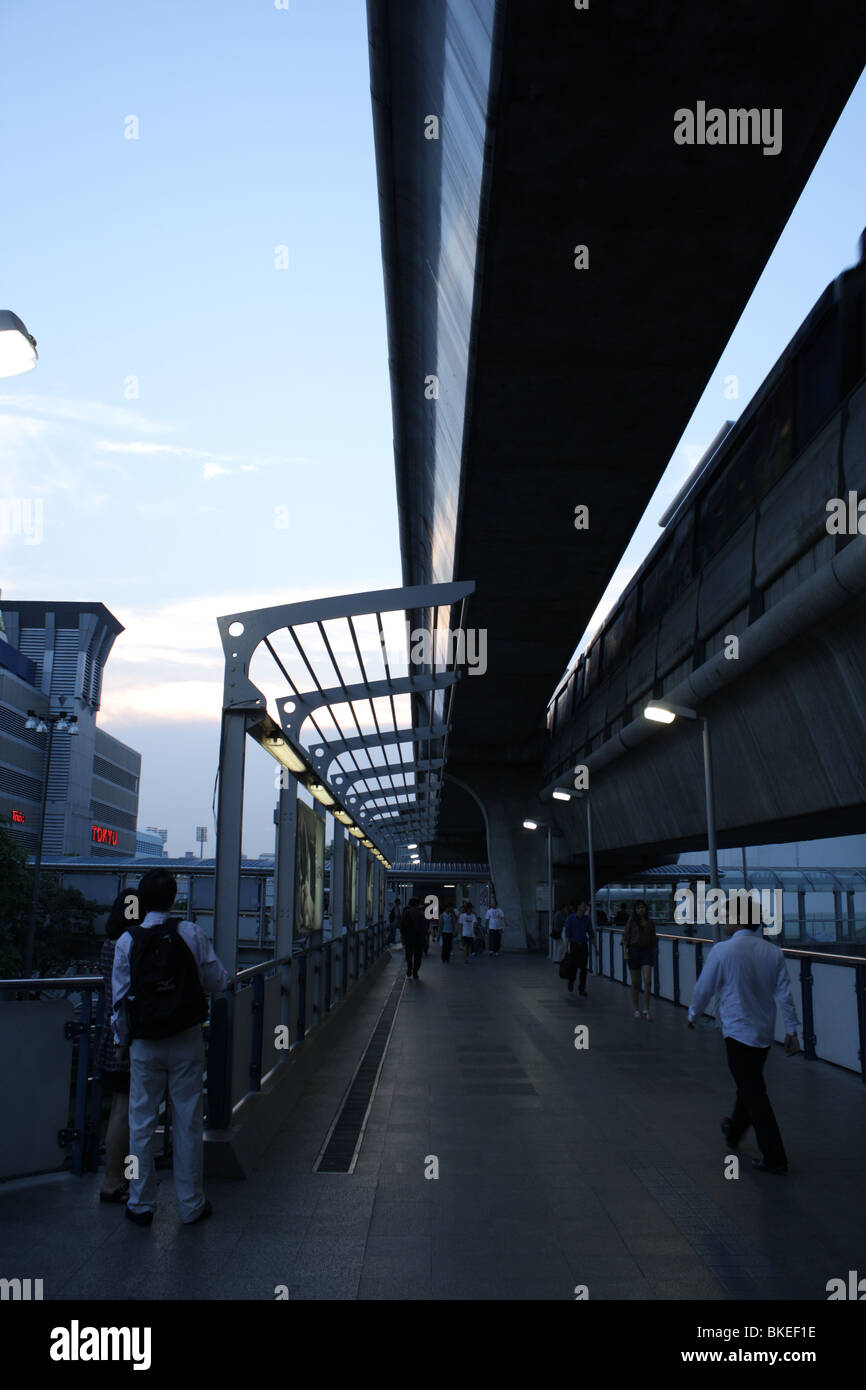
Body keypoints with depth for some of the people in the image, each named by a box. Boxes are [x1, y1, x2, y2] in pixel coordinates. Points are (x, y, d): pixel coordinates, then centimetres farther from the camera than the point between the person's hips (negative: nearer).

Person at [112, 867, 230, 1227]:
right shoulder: (192, 934, -7)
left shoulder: (127, 941, -5)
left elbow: (120, 998, 1)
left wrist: (121, 1041, 14)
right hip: (186, 1042, 0)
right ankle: (192, 1205, 18)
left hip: (145, 1046, 1)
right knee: (188, 1123, 8)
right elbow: (218, 981, -2)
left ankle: (141, 1204, 21)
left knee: (141, 1123, 12)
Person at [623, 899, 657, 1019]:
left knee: (648, 981, -12)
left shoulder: (650, 922, 7)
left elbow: (653, 940, 14)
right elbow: (625, 936, 0)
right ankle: (636, 1009, 16)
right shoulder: (631, 921, 0)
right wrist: (625, 951, -8)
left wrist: (653, 954, 12)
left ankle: (646, 1009, -4)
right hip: (634, 950, -1)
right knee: (635, 982, 4)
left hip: (646, 951, 1)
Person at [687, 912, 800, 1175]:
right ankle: (734, 1131, 44)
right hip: (765, 1031, 6)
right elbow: (785, 993, 1)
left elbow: (704, 987, -5)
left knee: (753, 1093, 1)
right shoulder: (773, 951, -1)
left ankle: (774, 1158, 2)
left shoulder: (722, 951, -15)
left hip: (738, 1031, -6)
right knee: (750, 1085, 23)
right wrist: (791, 1030, 8)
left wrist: (693, 1013, 12)